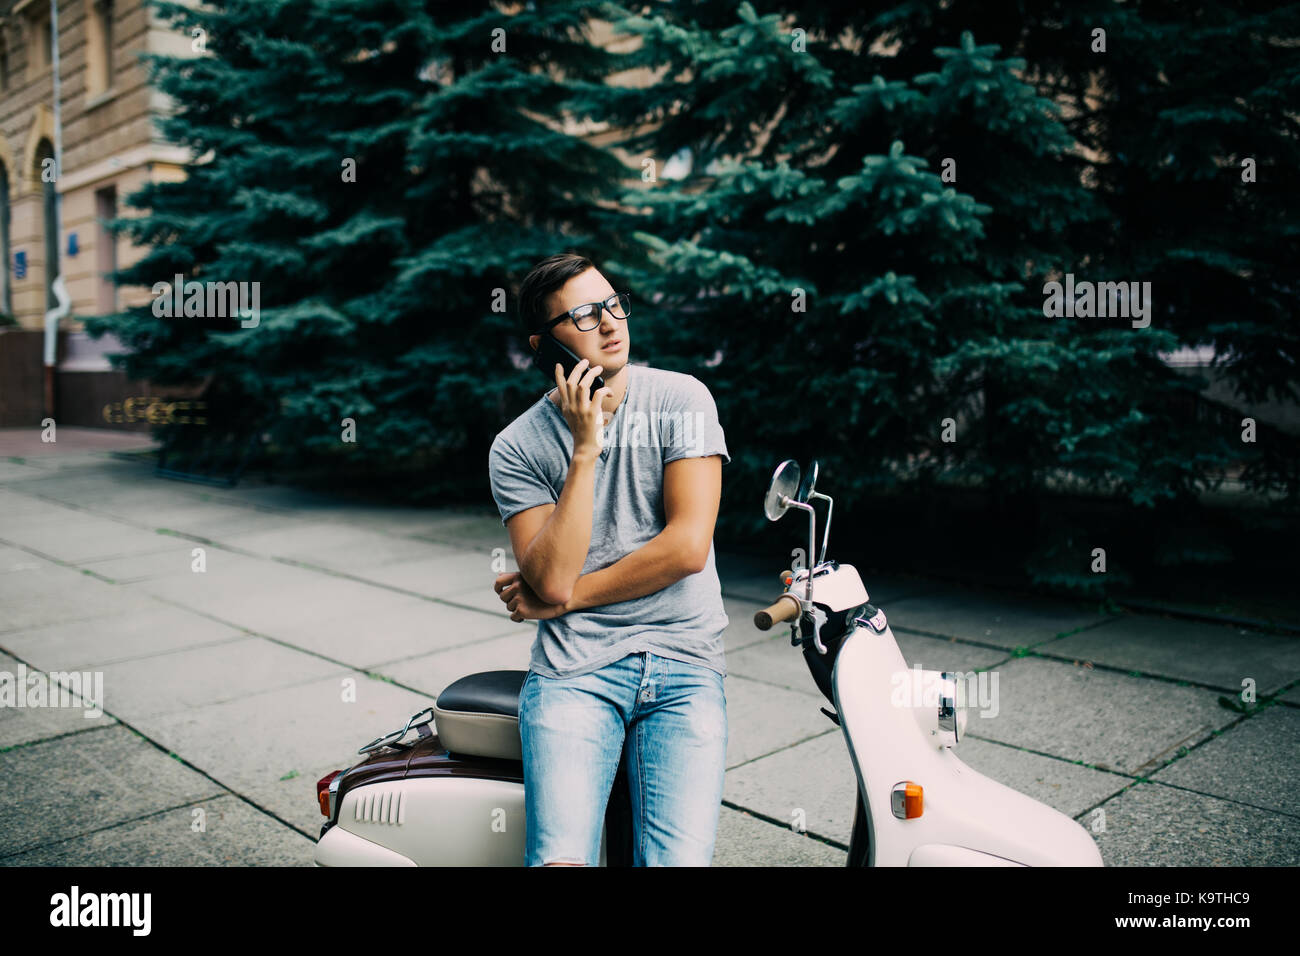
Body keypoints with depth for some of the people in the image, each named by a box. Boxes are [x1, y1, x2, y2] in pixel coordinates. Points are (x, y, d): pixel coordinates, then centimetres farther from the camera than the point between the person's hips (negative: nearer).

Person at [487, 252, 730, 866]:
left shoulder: (681, 398, 2)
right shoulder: (516, 447, 2)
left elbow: (687, 546, -7)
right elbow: (553, 579, -10)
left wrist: (567, 596, -3)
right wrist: (585, 448, -12)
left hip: (684, 662, 0)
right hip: (573, 669, 0)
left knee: (677, 860, -16)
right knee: (561, 860, -19)